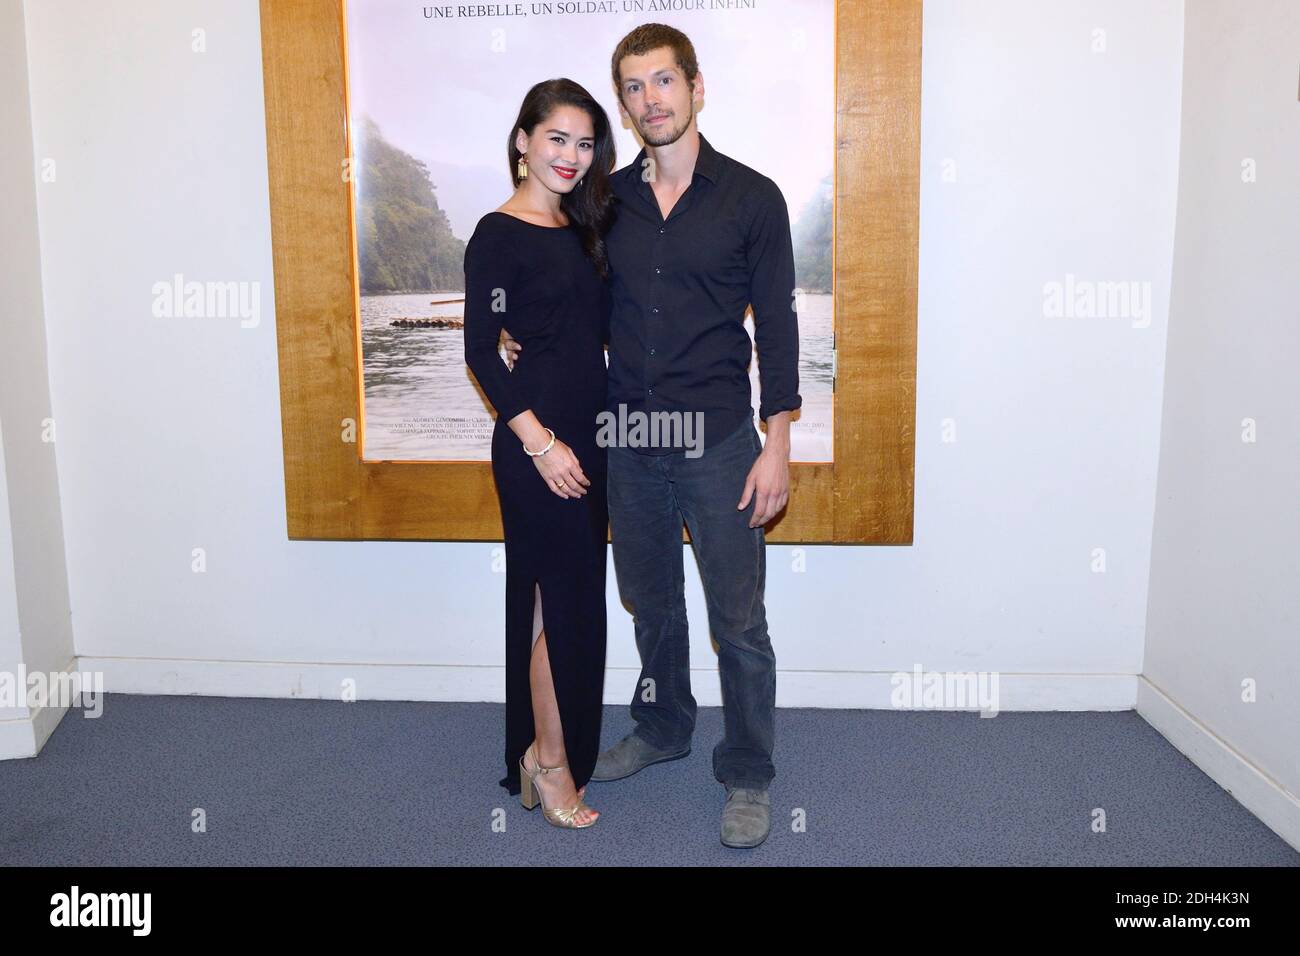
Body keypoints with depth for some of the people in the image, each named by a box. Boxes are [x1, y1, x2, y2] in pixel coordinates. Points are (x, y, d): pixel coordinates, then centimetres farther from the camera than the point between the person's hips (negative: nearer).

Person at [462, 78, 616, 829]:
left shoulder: (581, 227, 14)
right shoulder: (499, 236, -9)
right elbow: (481, 351, -14)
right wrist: (539, 441, -19)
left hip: (588, 429, 8)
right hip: (538, 436, -8)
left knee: (569, 593, 13)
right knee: (566, 596, -3)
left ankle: (544, 750, 28)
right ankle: (551, 764, 13)